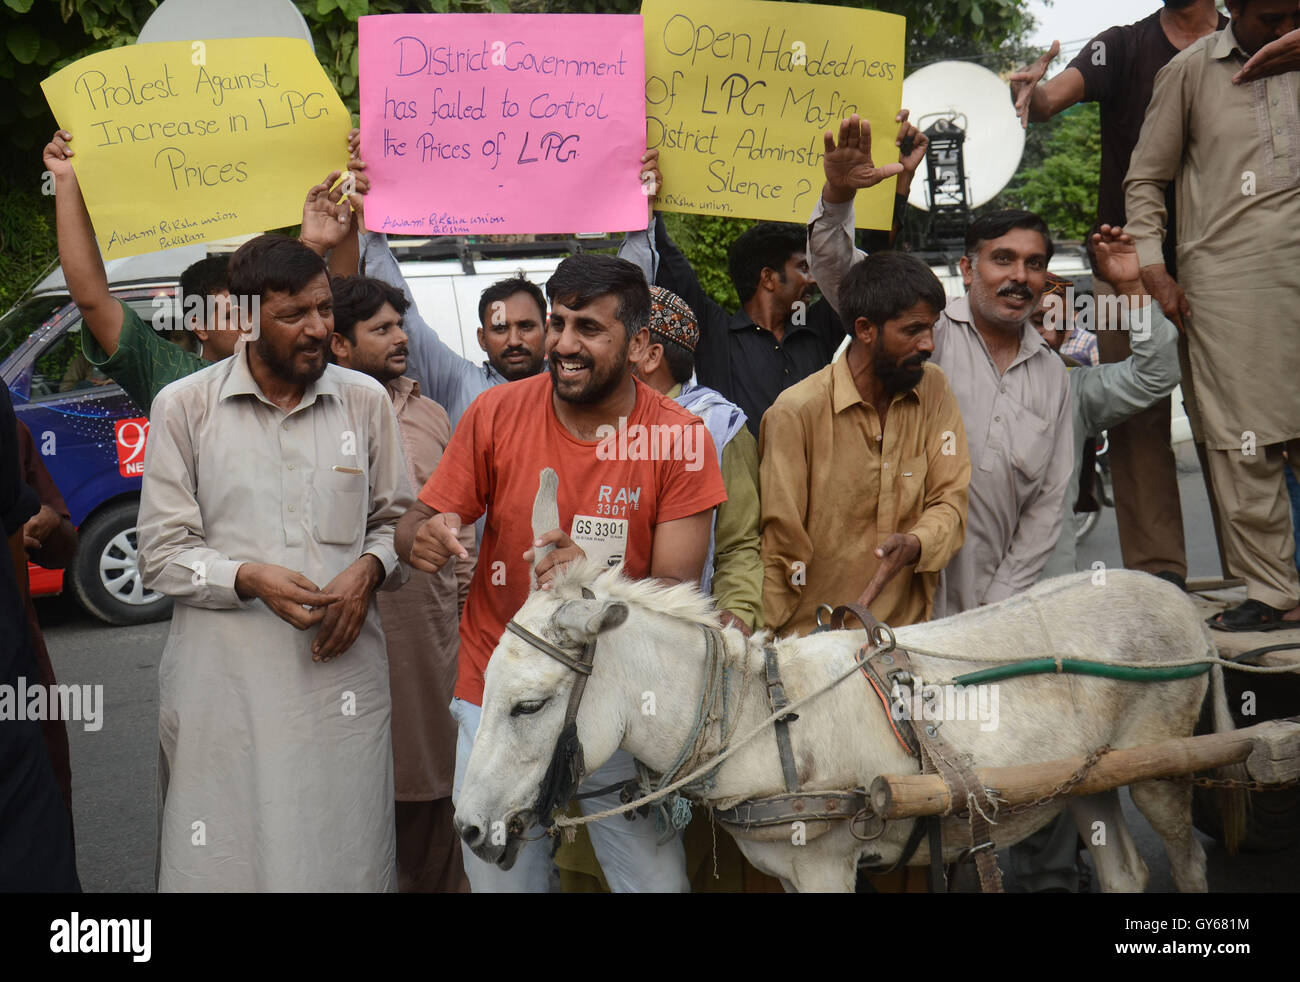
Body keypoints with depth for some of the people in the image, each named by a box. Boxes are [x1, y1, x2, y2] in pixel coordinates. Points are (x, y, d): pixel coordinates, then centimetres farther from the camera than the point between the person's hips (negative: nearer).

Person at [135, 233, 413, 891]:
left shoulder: (365, 400, 8)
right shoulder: (184, 407, 1)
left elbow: (395, 518, 17)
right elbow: (162, 554, 1)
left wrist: (368, 570, -5)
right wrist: (250, 579, -16)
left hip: (344, 675, 2)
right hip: (224, 688, -2)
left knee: (345, 859, 4)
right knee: (222, 861, 2)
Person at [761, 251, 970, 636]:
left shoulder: (933, 390, 7)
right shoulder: (796, 412, -7)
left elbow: (951, 501, 5)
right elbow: (781, 544, -5)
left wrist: (914, 545, -17)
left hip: (910, 630, 4)